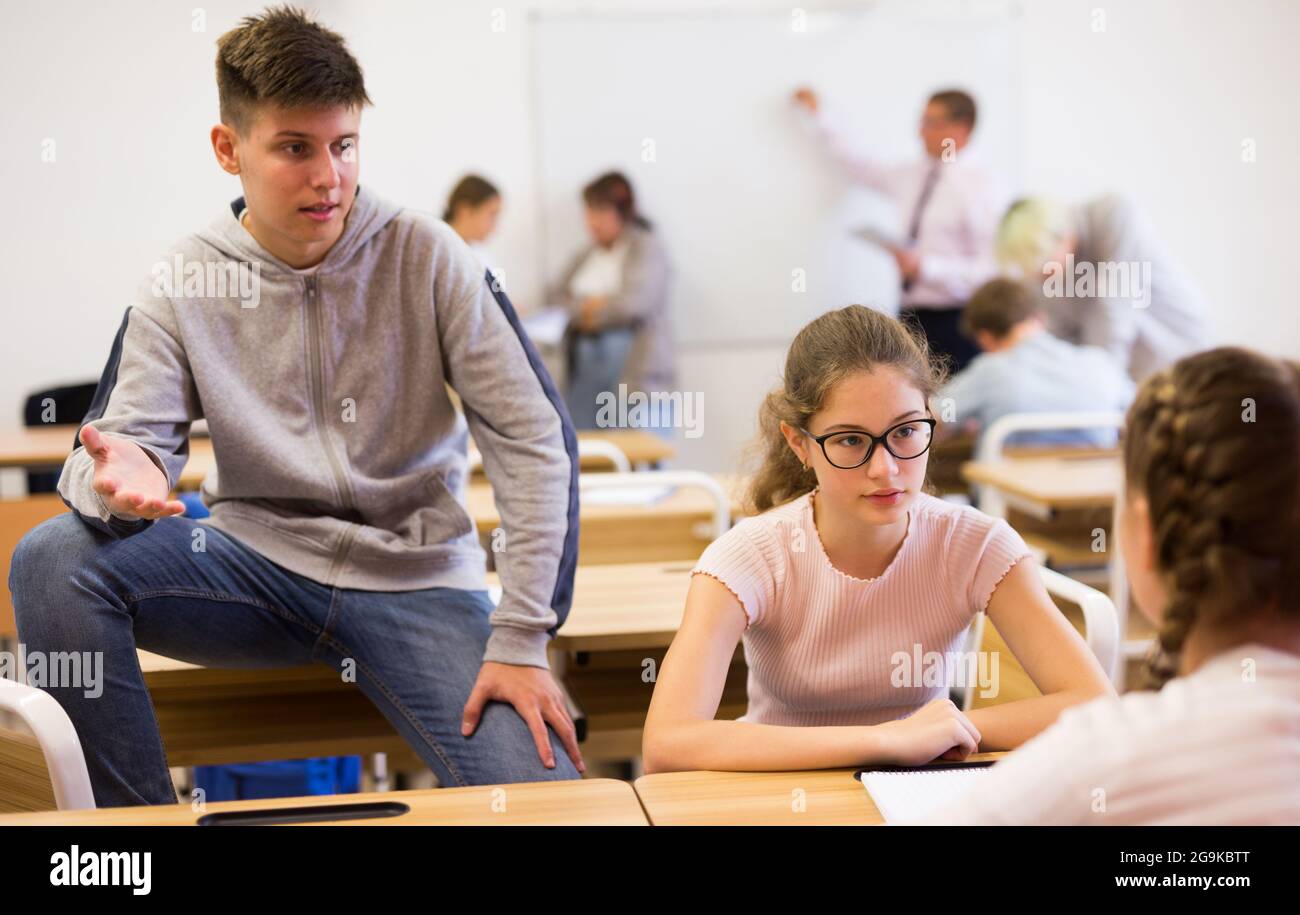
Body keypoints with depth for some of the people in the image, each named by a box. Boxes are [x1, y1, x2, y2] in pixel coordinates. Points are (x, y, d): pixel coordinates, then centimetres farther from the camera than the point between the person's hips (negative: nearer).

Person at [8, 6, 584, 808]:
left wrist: (520, 641, -15)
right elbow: (125, 439, -7)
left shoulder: (425, 256, -7)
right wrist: (120, 478, -35)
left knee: (545, 806, -24)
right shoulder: (183, 286, -2)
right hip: (260, 567, 2)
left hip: (415, 582, -1)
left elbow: (536, 441, -9)